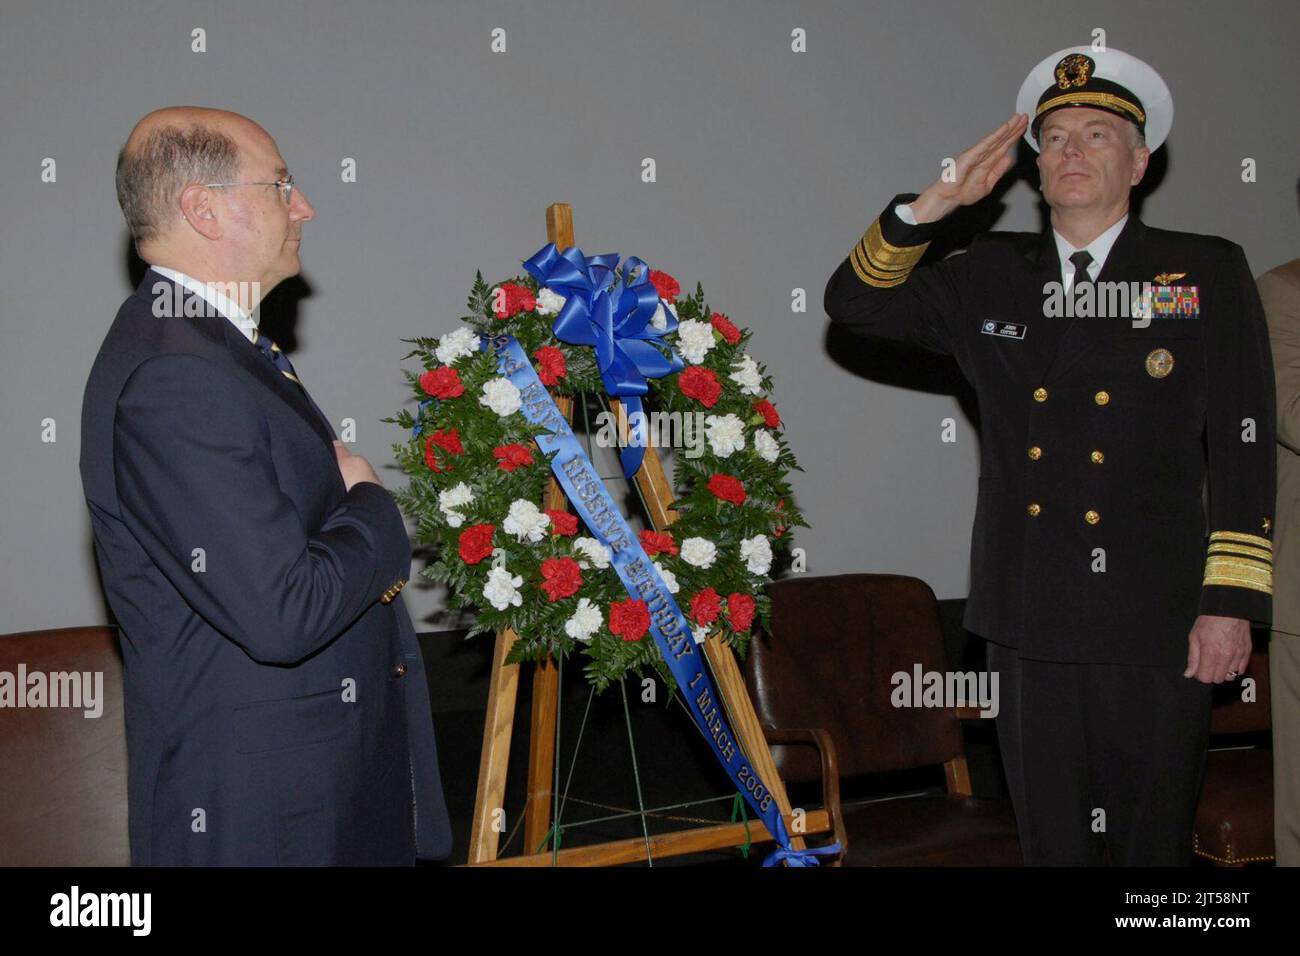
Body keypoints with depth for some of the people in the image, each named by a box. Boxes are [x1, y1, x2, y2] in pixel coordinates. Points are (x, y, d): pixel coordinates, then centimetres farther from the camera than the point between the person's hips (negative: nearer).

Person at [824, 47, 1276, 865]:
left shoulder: (1208, 275, 2)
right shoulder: (992, 277, 11)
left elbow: (1245, 450, -2)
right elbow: (856, 303, 9)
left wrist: (1232, 604, -8)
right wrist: (937, 203, -4)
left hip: (1155, 622, -2)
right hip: (1032, 622, 3)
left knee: (1153, 841, 8)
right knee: (1052, 842, 11)